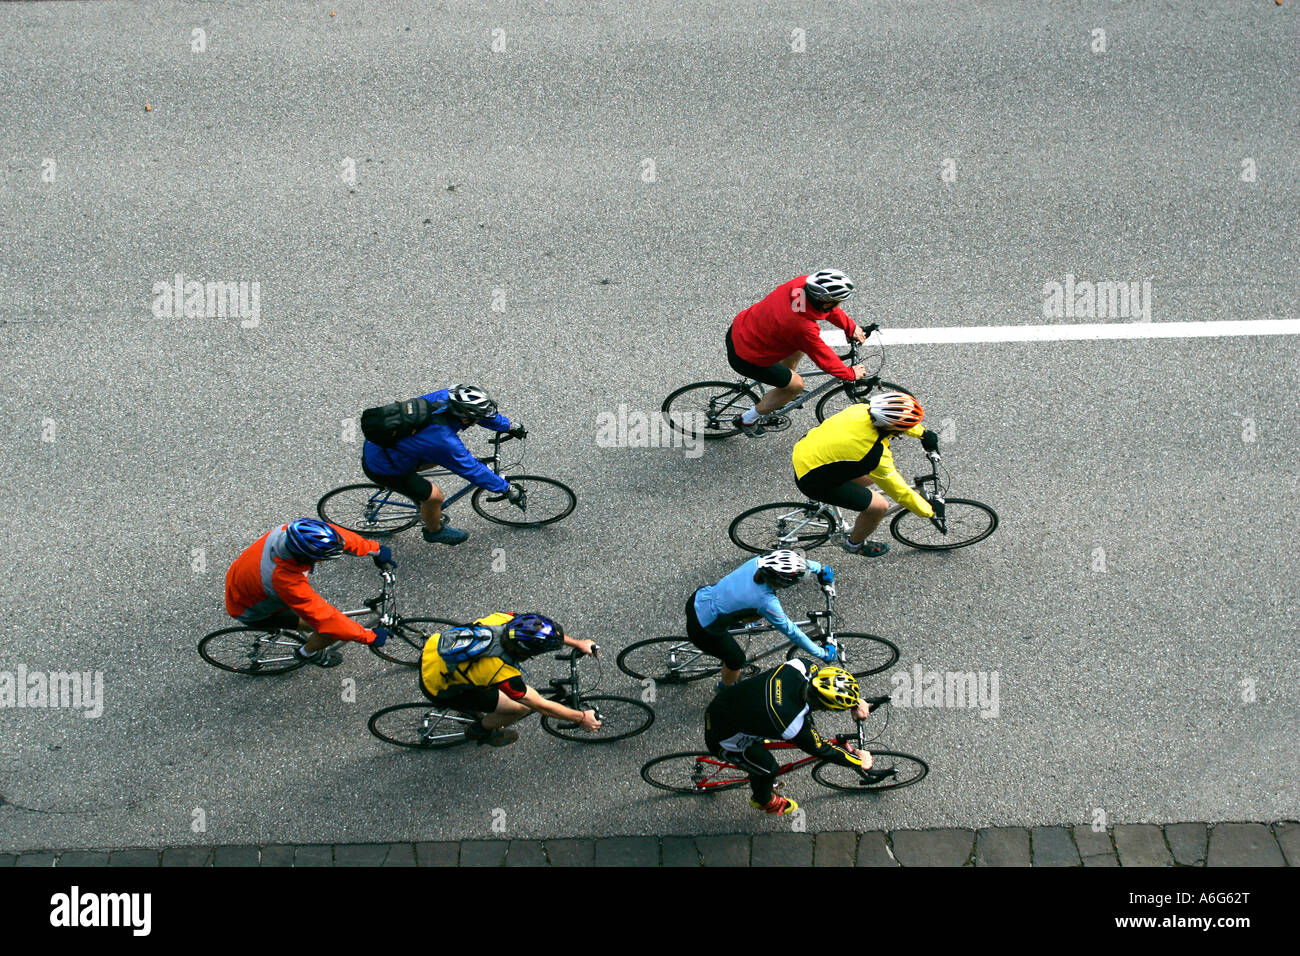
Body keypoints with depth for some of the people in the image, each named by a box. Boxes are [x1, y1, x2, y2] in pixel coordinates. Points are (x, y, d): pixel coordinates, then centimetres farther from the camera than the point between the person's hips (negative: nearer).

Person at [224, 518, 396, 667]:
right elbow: (325, 619, -34)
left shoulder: (292, 530, -28)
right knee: (329, 632, -6)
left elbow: (341, 535, -9)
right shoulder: (287, 582, -44)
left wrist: (375, 549, -2)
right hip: (250, 609, -7)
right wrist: (370, 637, -26)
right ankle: (308, 652, 23)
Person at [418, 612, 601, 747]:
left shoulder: (503, 619, -21)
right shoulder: (503, 673, -35)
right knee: (521, 708, -4)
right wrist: (582, 718, -11)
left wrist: (578, 643, 7)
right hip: (439, 687, -7)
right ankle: (479, 730, 24)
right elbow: (542, 706, -21)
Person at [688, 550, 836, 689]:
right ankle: (726, 689, 46)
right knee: (736, 659, 18)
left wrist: (820, 568, 16)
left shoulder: (759, 561, -16)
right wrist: (823, 654, -8)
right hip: (702, 629, -6)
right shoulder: (767, 602, -31)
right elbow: (791, 631, -19)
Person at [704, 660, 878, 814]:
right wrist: (859, 762, -3)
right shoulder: (795, 726, -36)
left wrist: (857, 702, -2)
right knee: (768, 768, 10)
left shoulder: (797, 667, -23)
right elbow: (821, 749, -17)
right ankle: (763, 801, 40)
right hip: (723, 738, -6)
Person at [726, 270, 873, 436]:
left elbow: (829, 308, 6)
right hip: (745, 358, -8)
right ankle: (747, 420, 26)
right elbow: (824, 359, -17)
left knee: (802, 345, 21)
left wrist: (851, 327, 7)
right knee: (796, 385, 10)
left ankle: (783, 395, 42)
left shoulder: (801, 283, -17)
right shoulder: (804, 328, -35)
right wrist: (851, 374, -2)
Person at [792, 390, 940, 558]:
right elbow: (900, 493, -15)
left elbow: (895, 420, 13)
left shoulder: (863, 409, -11)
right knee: (879, 506, 1)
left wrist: (923, 433, 22)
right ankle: (854, 544, 28)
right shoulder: (877, 455, -29)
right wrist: (930, 512, -2)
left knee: (868, 478, 21)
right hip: (812, 480, -8)